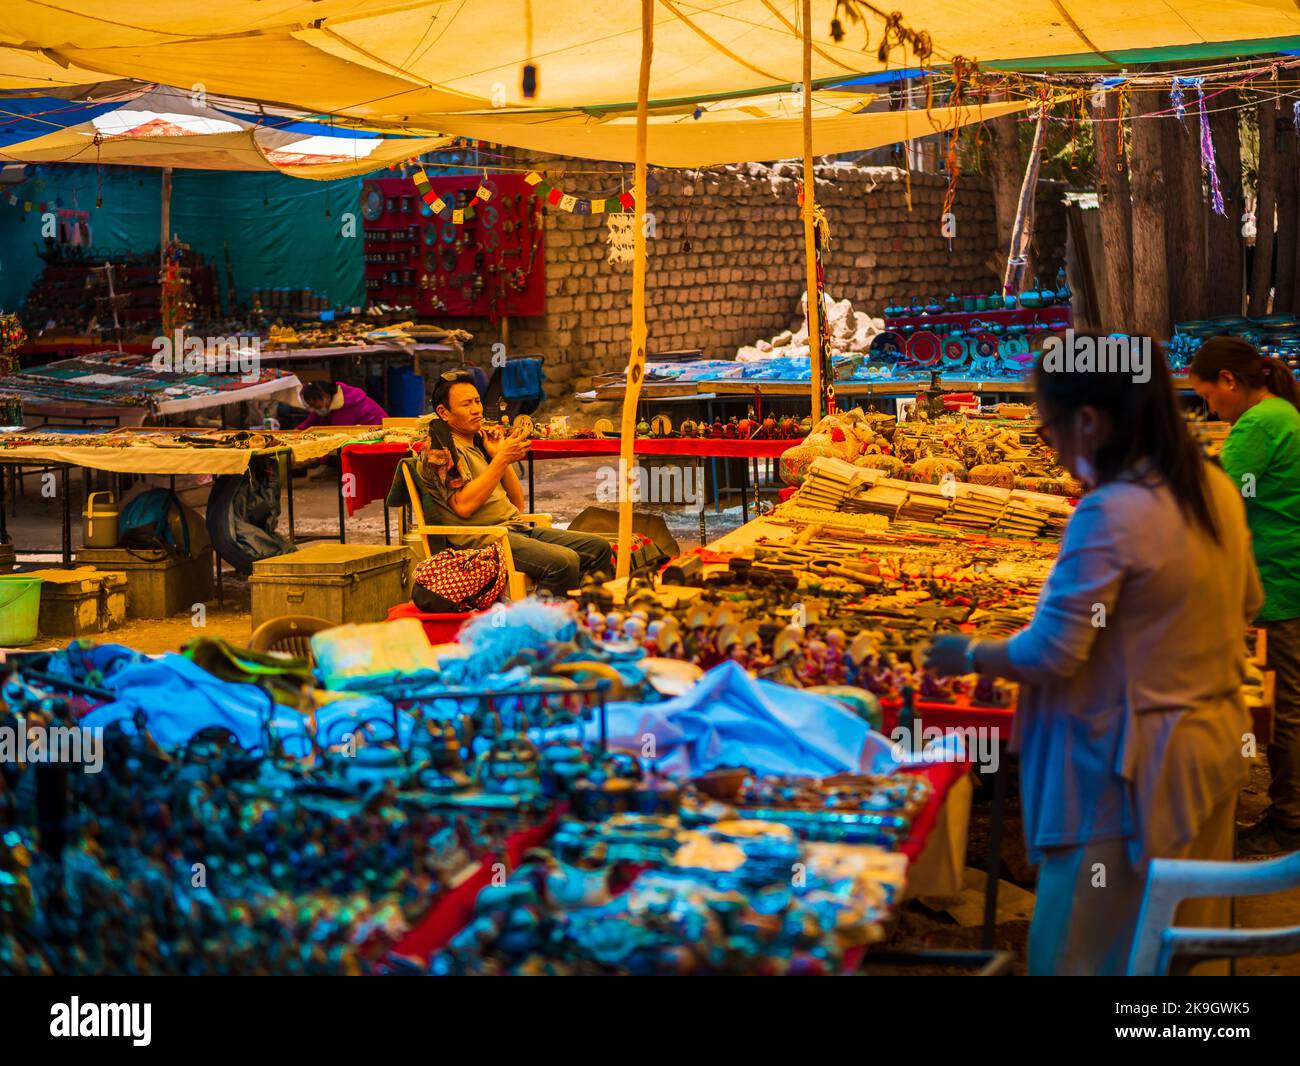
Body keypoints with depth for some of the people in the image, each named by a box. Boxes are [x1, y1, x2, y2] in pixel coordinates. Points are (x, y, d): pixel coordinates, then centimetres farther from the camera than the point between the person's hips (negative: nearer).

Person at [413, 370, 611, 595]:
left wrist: (497, 455, 8)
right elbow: (463, 506, -18)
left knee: (598, 548, -1)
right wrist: (501, 459, -16)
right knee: (564, 562, -29)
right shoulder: (439, 448, -4)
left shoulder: (479, 443, 22)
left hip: (517, 528, 9)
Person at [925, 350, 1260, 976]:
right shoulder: (1216, 489, 3)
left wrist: (968, 655, -4)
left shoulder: (1109, 515, -23)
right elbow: (1247, 603, 18)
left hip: (1131, 768, -9)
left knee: (1086, 950, 4)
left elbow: (1050, 655, -20)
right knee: (1188, 941, 19)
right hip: (1213, 744, 9)